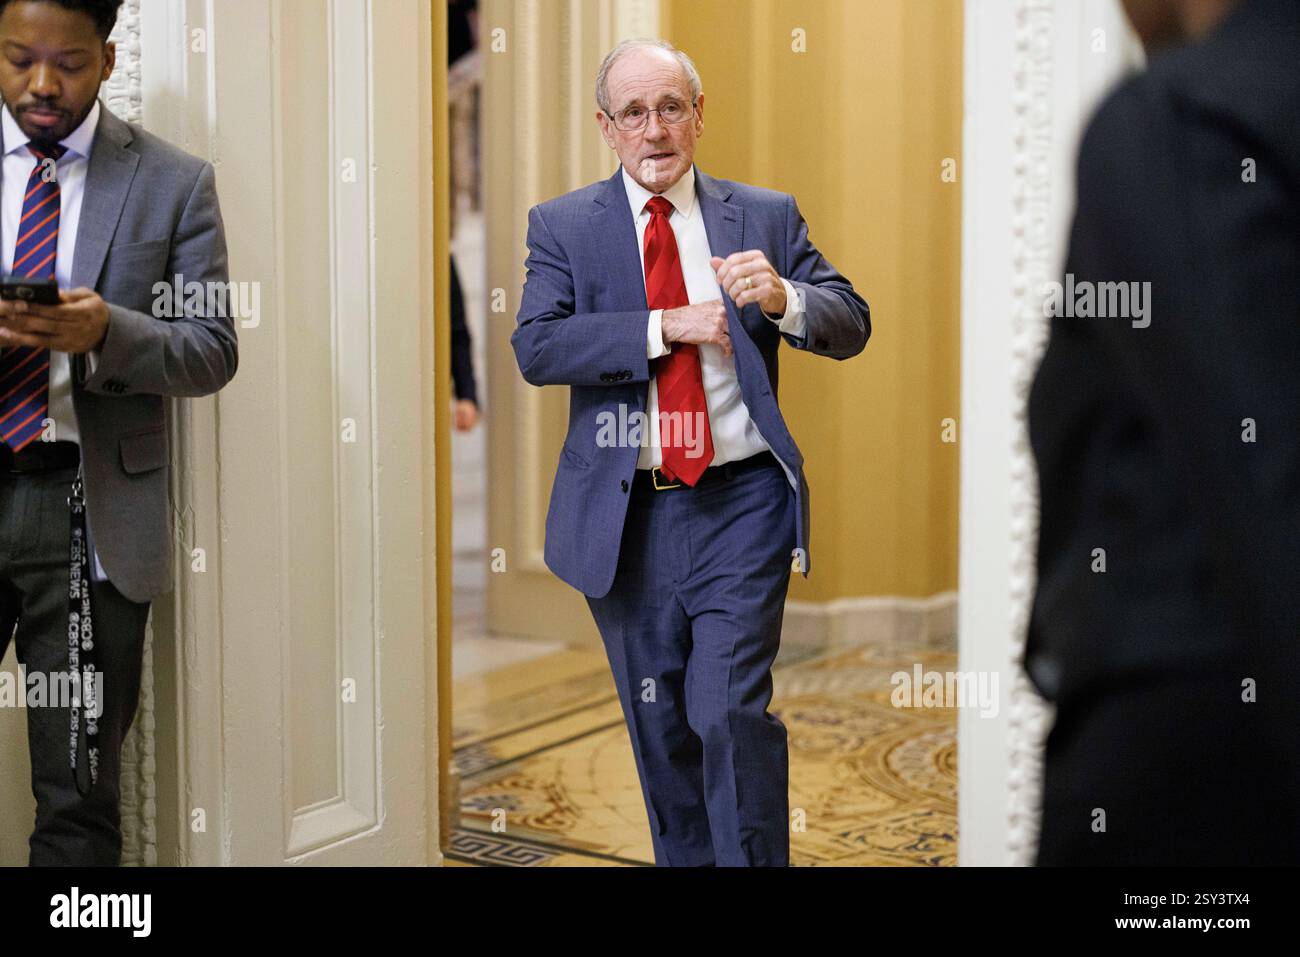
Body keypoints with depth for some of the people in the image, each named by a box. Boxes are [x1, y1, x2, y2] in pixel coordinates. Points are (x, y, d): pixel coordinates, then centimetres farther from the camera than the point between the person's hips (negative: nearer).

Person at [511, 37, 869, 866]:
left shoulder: (768, 216, 7)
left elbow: (851, 324, 2)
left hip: (739, 505, -1)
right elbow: (536, 347, -9)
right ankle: (684, 859, 30)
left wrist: (782, 297, -20)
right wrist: (667, 327, -18)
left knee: (731, 712, -10)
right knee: (661, 727, 12)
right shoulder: (563, 226, 5)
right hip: (626, 517, 1)